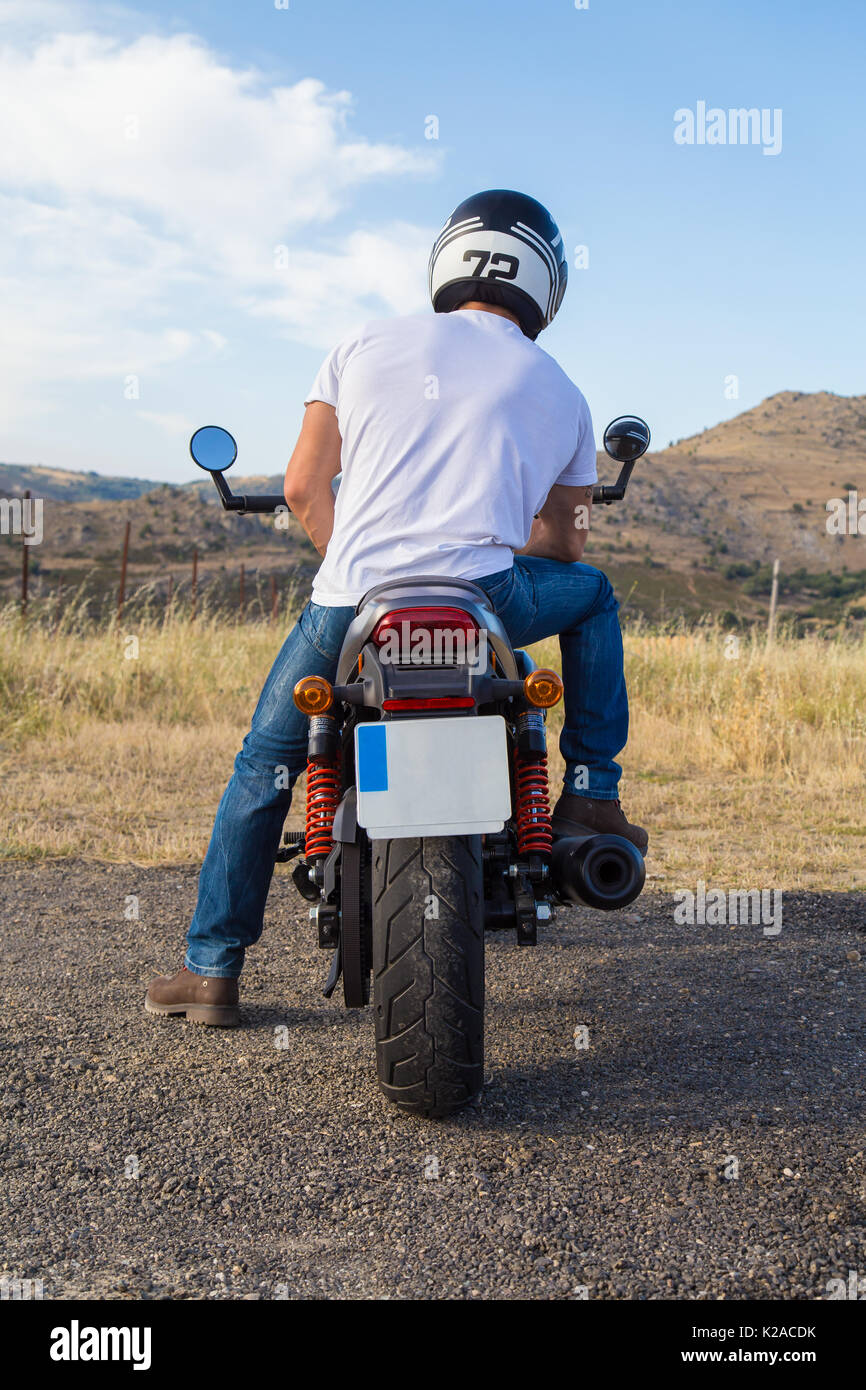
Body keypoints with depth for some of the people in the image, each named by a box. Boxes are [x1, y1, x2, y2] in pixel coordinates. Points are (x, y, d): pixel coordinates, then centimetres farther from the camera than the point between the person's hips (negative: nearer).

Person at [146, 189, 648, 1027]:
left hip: (348, 604, 1)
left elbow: (302, 487, 10)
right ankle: (591, 796, 22)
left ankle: (212, 967, 24)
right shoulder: (559, 393, 15)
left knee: (264, 763, 21)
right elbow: (561, 544, 19)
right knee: (592, 594, 29)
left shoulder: (367, 346, 12)